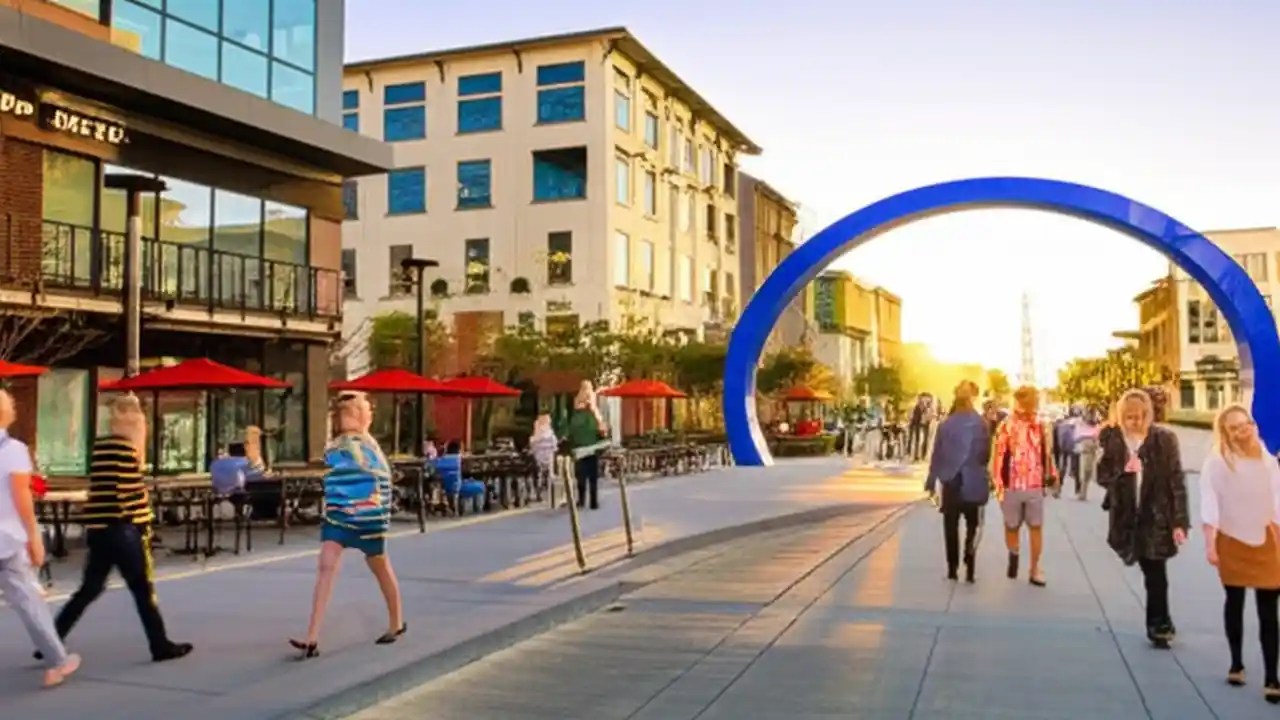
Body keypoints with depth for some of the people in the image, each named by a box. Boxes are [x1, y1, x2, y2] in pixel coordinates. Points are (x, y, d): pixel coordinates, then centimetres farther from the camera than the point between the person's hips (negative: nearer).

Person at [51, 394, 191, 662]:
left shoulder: (99, 445, 10)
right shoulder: (126, 447, -15)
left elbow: (108, 486, 12)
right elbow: (131, 492, -17)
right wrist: (143, 527, -8)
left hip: (98, 528, 8)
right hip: (122, 529, -8)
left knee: (90, 588, 15)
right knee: (143, 589, 3)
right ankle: (161, 646, 13)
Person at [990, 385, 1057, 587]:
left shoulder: (1042, 427, 3)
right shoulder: (1005, 427, -8)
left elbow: (1048, 453, 11)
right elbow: (998, 456, -9)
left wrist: (1052, 474, 8)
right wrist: (998, 483, -11)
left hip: (1035, 486, 2)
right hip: (1011, 486, -2)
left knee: (1036, 527, 4)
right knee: (1012, 527, 11)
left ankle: (1035, 569, 12)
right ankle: (1014, 554, 40)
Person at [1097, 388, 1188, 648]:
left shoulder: (1164, 439, -8)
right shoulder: (1112, 439, -2)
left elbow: (1177, 482, -8)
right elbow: (1102, 477, 3)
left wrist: (1180, 521, -12)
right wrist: (1122, 470, -19)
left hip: (1158, 517, -2)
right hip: (1129, 518, 2)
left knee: (1155, 573, -3)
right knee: (1152, 572, 11)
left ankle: (1157, 625, 9)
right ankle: (1161, 623, 27)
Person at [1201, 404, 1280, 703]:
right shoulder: (1217, 462, -7)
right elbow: (1209, 504, -9)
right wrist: (1209, 544, -13)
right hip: (1231, 541, -2)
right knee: (1235, 603, 13)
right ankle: (1236, 663, 28)